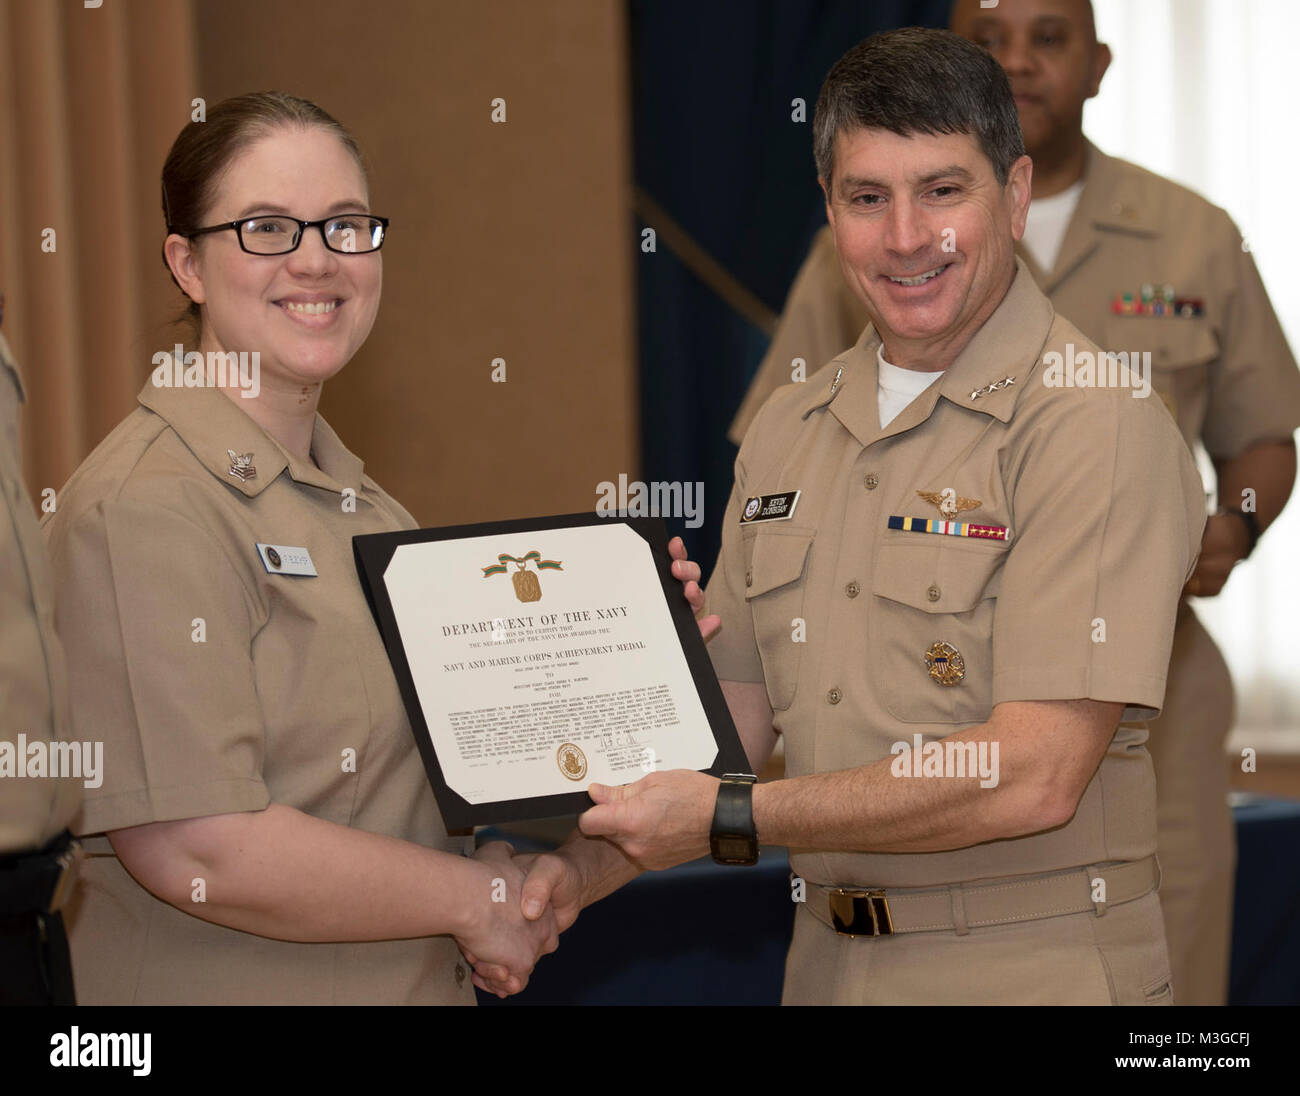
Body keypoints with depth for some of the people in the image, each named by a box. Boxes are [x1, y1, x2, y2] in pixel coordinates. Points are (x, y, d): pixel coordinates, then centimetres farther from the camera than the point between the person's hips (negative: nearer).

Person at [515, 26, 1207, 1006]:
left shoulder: (1096, 427, -15)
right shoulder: (785, 433, 9)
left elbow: (1034, 778, -22)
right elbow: (728, 721, 10)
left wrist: (726, 818, -18)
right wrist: (577, 870, -7)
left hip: (1031, 971, -6)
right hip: (827, 964, 6)